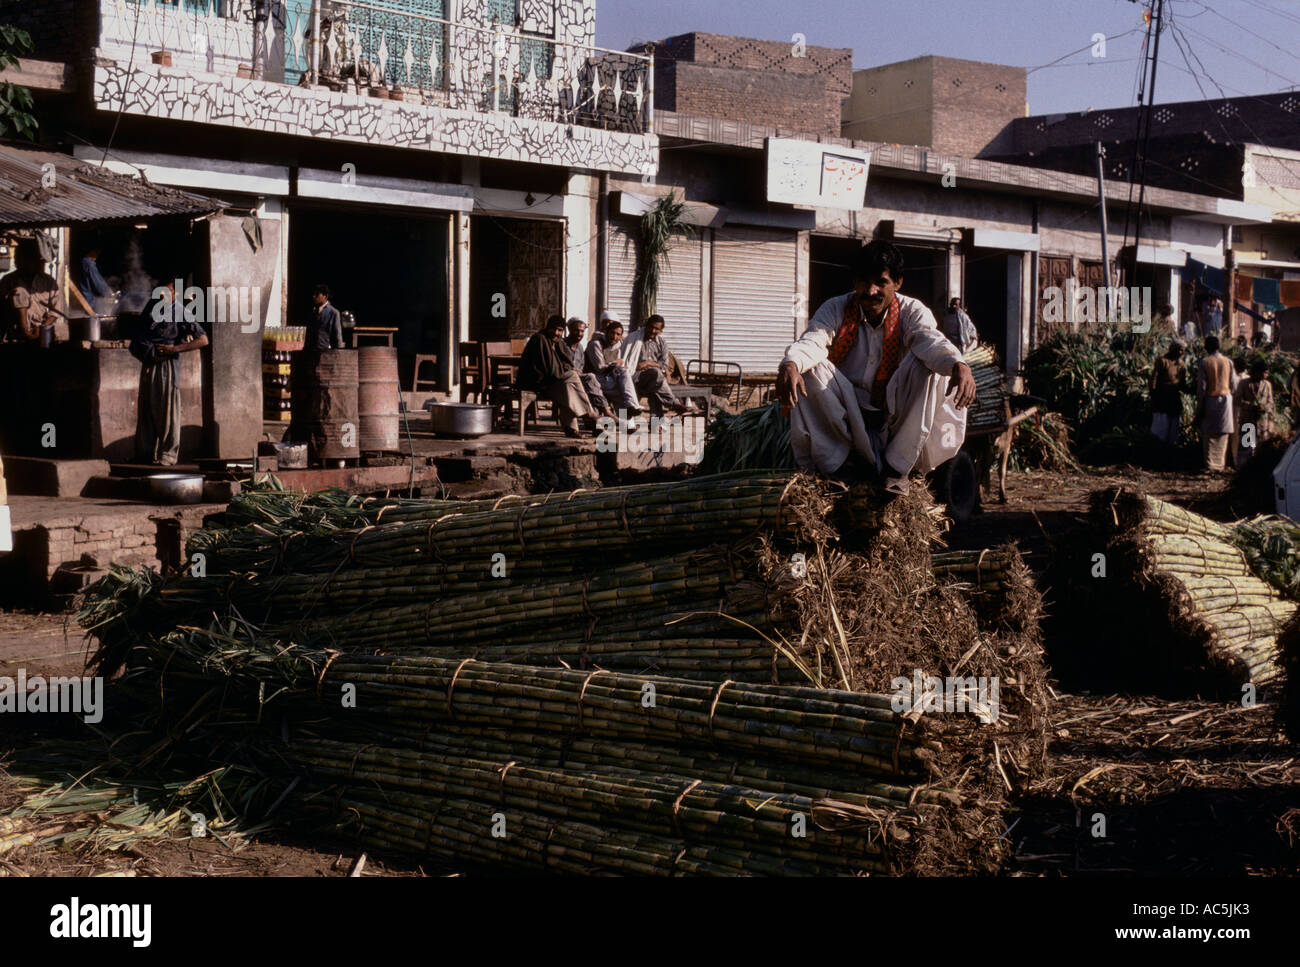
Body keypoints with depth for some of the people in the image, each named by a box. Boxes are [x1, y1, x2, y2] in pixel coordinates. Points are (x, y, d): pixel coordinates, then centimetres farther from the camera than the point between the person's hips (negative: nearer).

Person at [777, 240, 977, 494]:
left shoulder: (912, 312, -4)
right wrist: (790, 364, -47)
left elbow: (932, 340, -25)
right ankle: (831, 462, -17)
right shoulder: (836, 309, -4)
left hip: (894, 413, 0)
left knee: (927, 365, -24)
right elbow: (813, 340, -22)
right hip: (843, 412, 0)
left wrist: (959, 365, -49)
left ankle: (897, 464, -19)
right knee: (811, 368, -25)